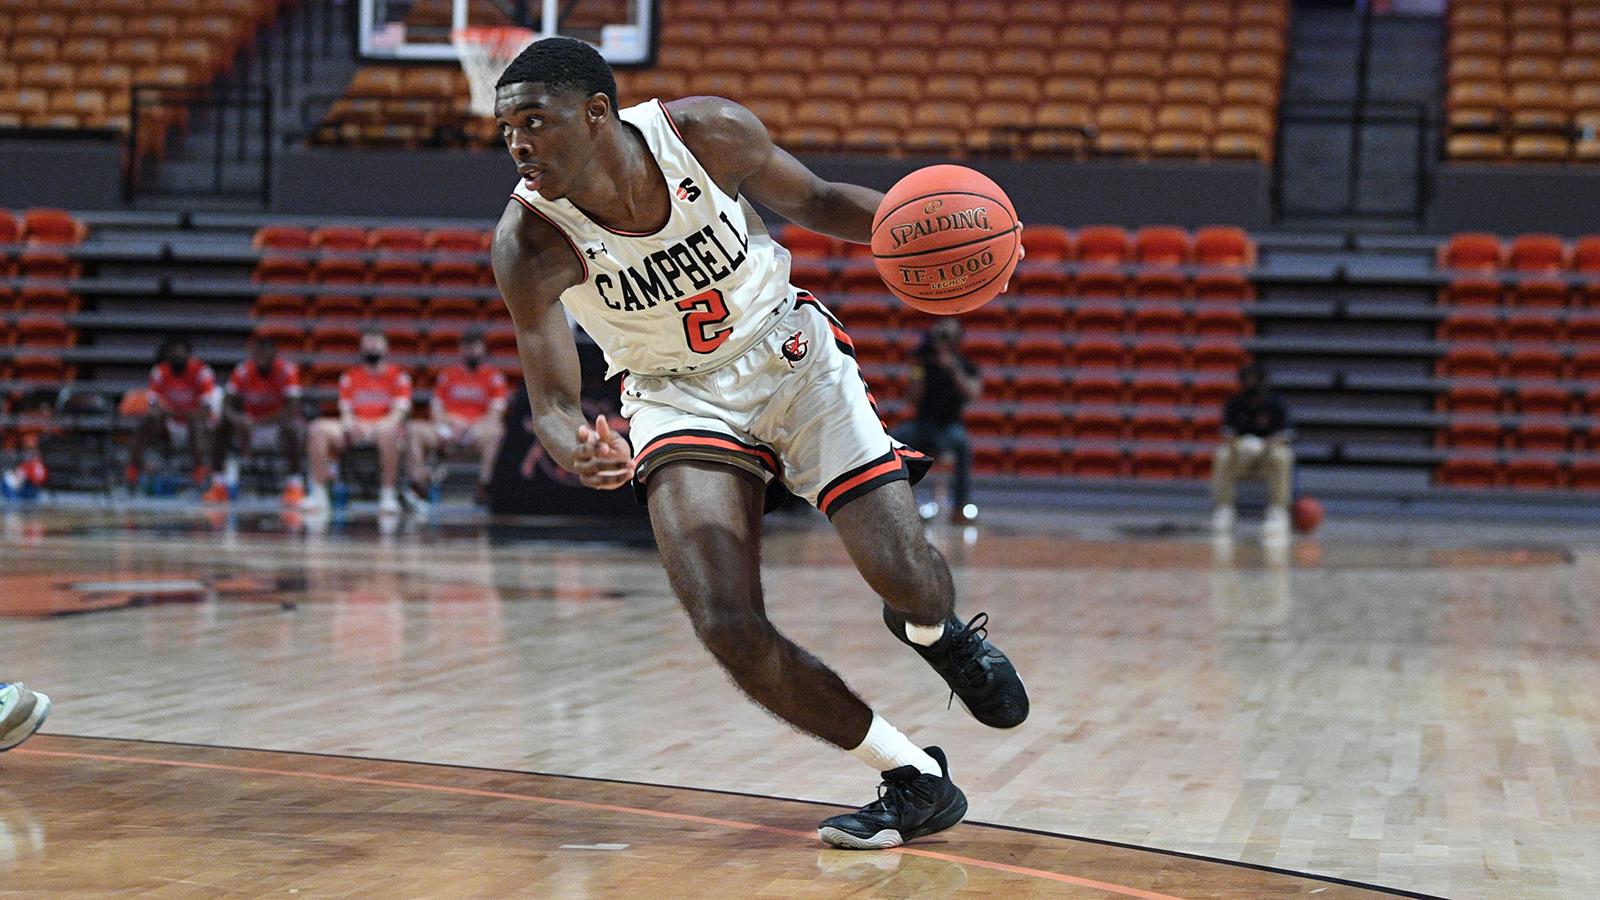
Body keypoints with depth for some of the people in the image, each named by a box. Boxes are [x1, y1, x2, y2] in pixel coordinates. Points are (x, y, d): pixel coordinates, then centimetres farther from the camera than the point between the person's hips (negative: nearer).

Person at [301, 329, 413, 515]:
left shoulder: (398, 376, 7)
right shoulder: (350, 376, 17)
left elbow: (399, 411, -6)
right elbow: (345, 412, 9)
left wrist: (373, 427, -24)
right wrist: (350, 424, -16)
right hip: (355, 434, 3)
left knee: (387, 431, -40)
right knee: (319, 429, -22)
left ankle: (388, 496, -33)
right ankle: (318, 495, -23)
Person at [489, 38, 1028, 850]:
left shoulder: (708, 134, -21)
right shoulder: (529, 242, -23)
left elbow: (813, 202, -2)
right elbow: (551, 401, -19)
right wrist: (577, 452, -44)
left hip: (789, 357, 0)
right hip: (679, 397, 0)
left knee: (910, 584, -10)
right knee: (727, 628, -19)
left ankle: (937, 630, 32)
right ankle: (916, 783, -1)